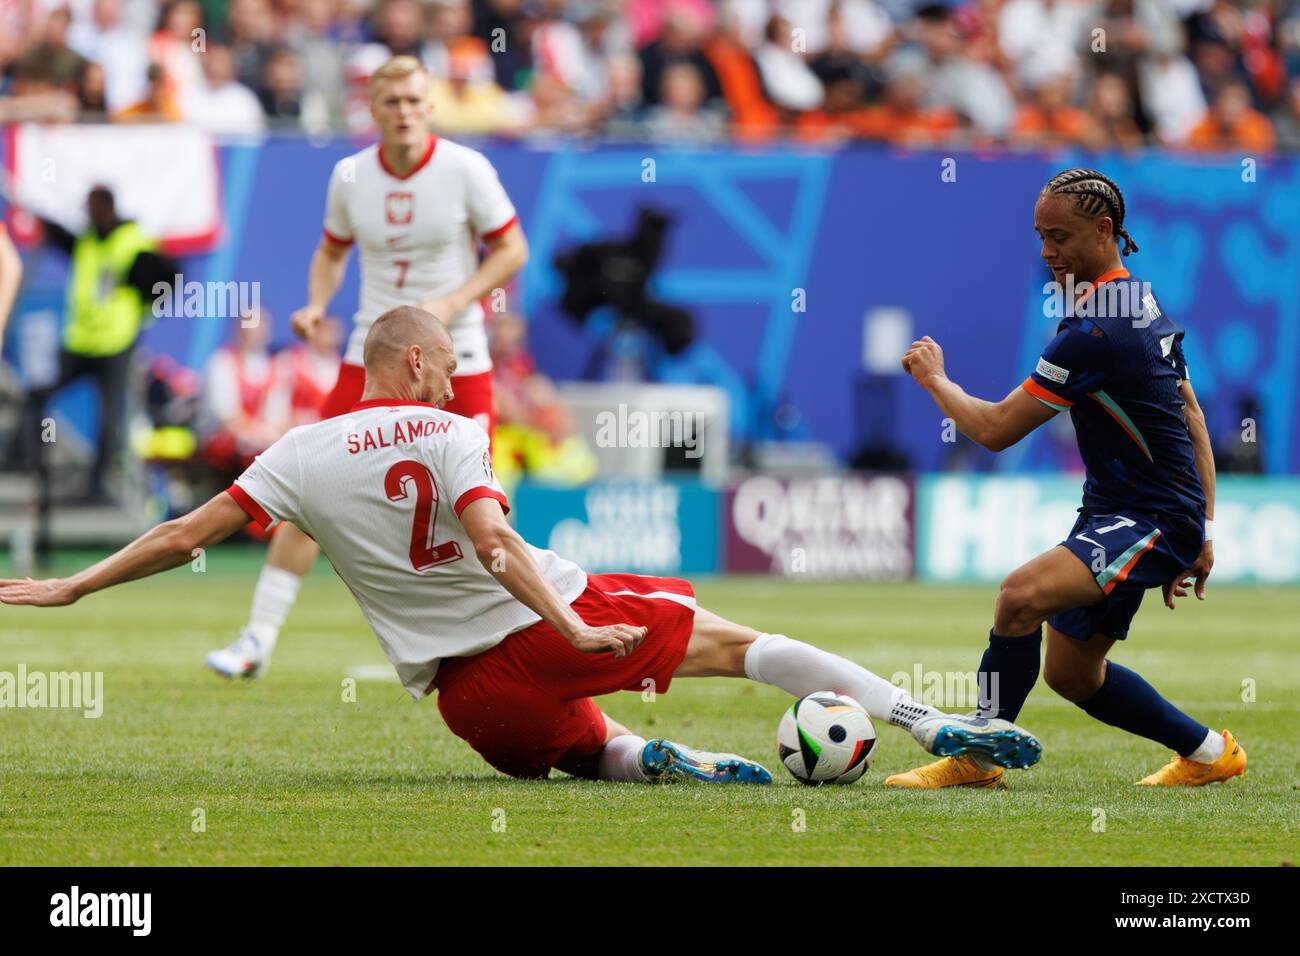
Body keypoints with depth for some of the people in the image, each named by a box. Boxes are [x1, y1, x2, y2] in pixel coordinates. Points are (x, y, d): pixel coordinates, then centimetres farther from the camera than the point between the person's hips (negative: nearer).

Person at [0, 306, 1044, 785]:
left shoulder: (302, 453, 5)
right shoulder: (448, 434, -4)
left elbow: (192, 531, 3)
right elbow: (491, 538, -19)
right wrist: (567, 625, -22)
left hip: (466, 685, 3)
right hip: (546, 619, -3)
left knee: (592, 746, 29)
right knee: (736, 643, 6)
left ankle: (650, 757, -9)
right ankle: (933, 723, -3)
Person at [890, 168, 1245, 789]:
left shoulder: (1094, 334, -21)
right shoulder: (1144, 304, 11)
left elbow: (995, 430, -17)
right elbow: (1191, 417, 19)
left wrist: (934, 377, 1)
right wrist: (1202, 532, 21)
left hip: (1151, 524, -11)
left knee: (1022, 595, -29)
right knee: (1070, 672, 16)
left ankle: (977, 760, -18)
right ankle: (1207, 753, 31)